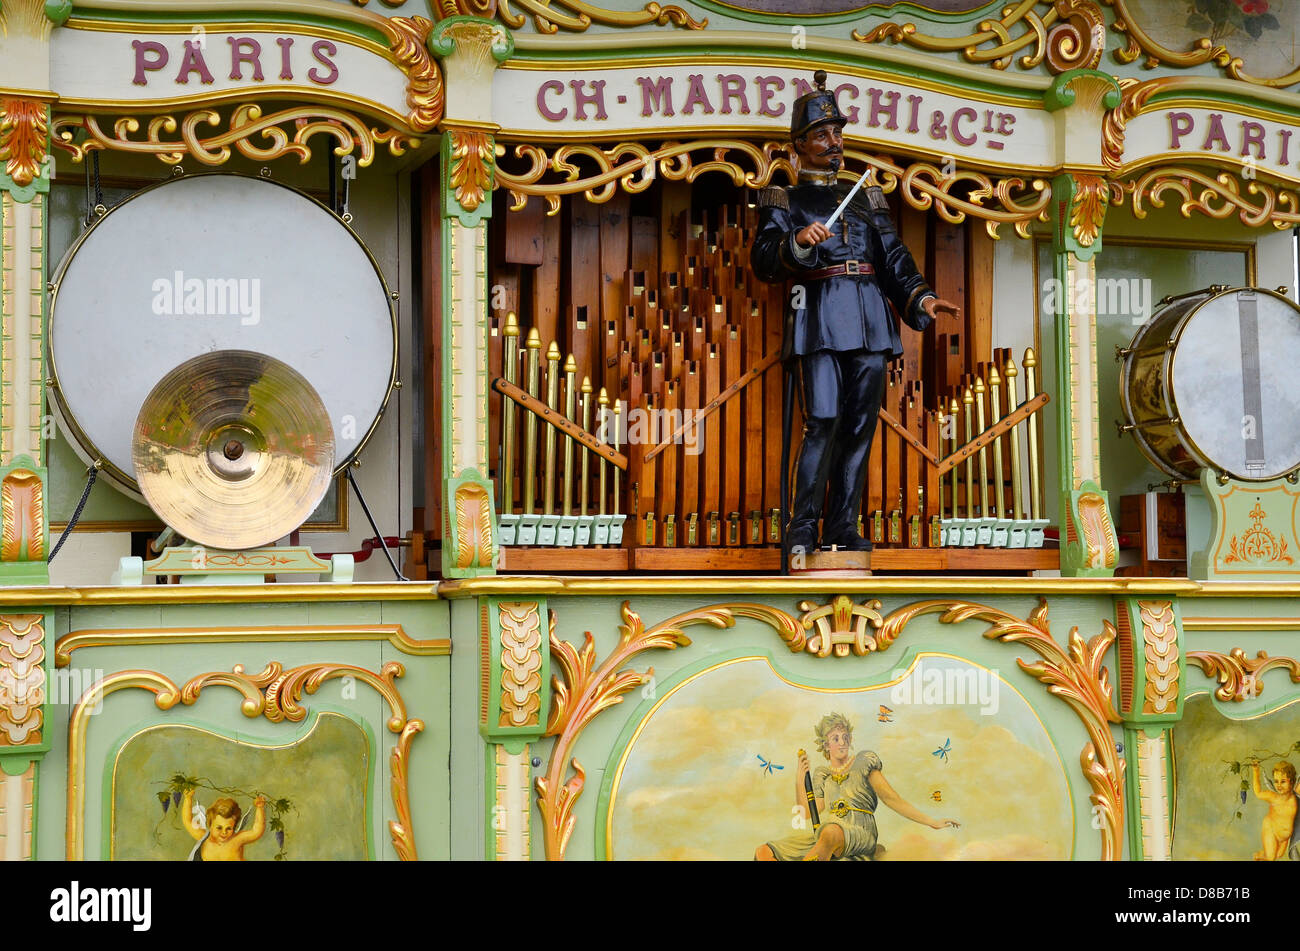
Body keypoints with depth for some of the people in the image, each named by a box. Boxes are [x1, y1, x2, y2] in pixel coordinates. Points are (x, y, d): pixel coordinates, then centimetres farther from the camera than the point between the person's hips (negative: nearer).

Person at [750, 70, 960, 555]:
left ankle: (842, 527, 7)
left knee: (859, 424, 2)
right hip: (819, 320, -4)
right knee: (822, 421, -14)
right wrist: (797, 242, -24)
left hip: (870, 324, 5)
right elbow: (763, 262, -4)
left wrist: (921, 298, 1)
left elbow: (894, 260, 18)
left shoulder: (867, 197, 22)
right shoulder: (784, 200, 10)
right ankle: (802, 528, -7)